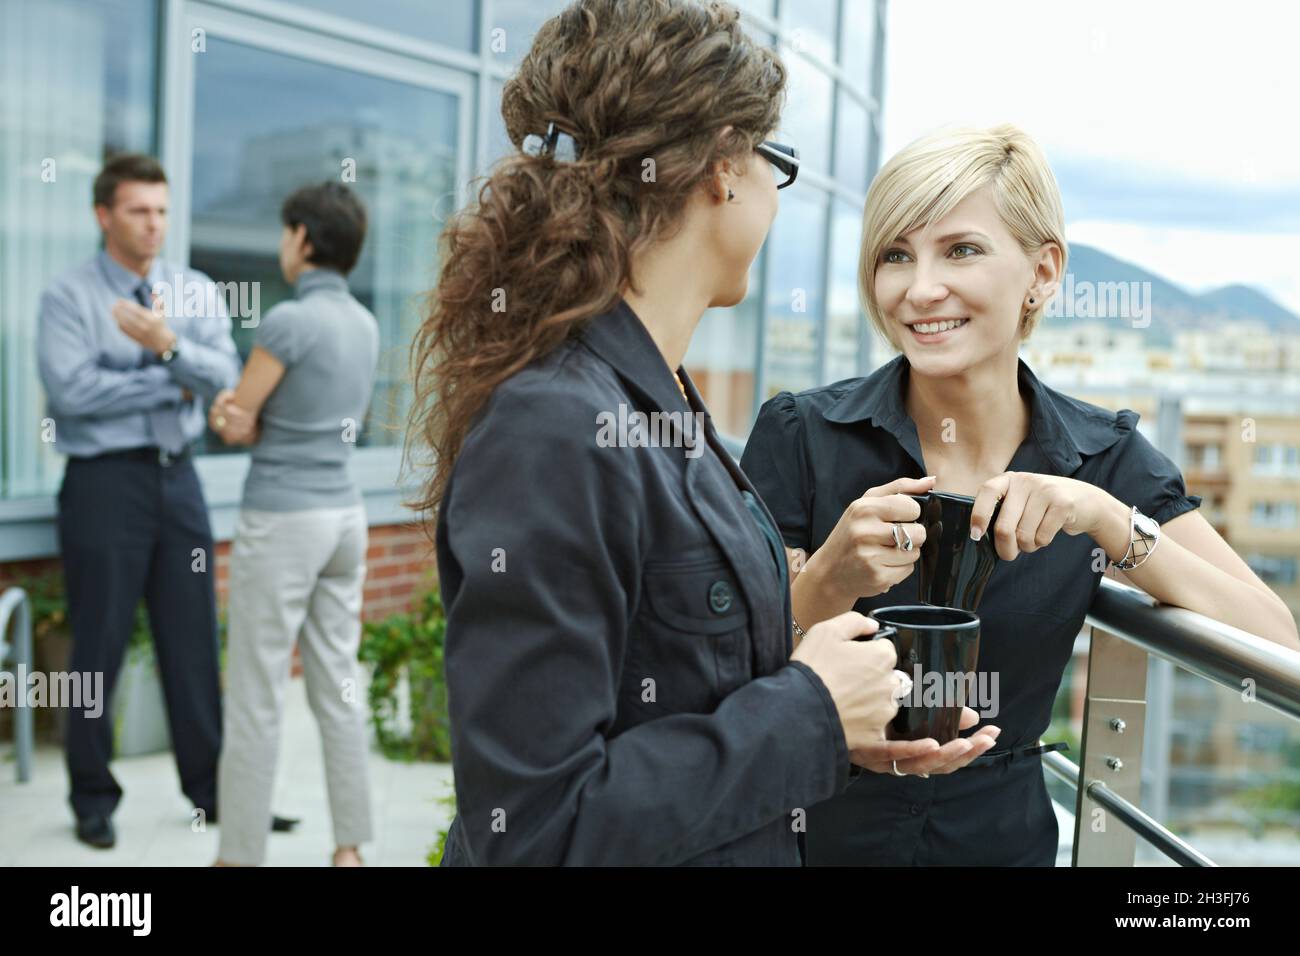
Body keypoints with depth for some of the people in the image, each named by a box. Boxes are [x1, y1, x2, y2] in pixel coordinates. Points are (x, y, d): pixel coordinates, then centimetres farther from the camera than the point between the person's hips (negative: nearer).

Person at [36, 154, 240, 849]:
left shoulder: (195, 292, 8)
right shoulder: (69, 296, -4)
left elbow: (223, 376, -6)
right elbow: (70, 388, -18)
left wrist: (169, 345, -23)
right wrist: (170, 384, -11)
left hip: (178, 477, 4)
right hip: (104, 480, -4)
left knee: (193, 639, 9)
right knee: (100, 645, 5)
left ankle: (208, 785, 22)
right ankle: (93, 798, 22)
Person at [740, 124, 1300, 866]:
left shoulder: (1105, 456, -7)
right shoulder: (800, 437, -15)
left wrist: (1104, 517, -25)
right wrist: (829, 581, -31)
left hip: (1006, 837, 2)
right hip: (823, 832, -2)